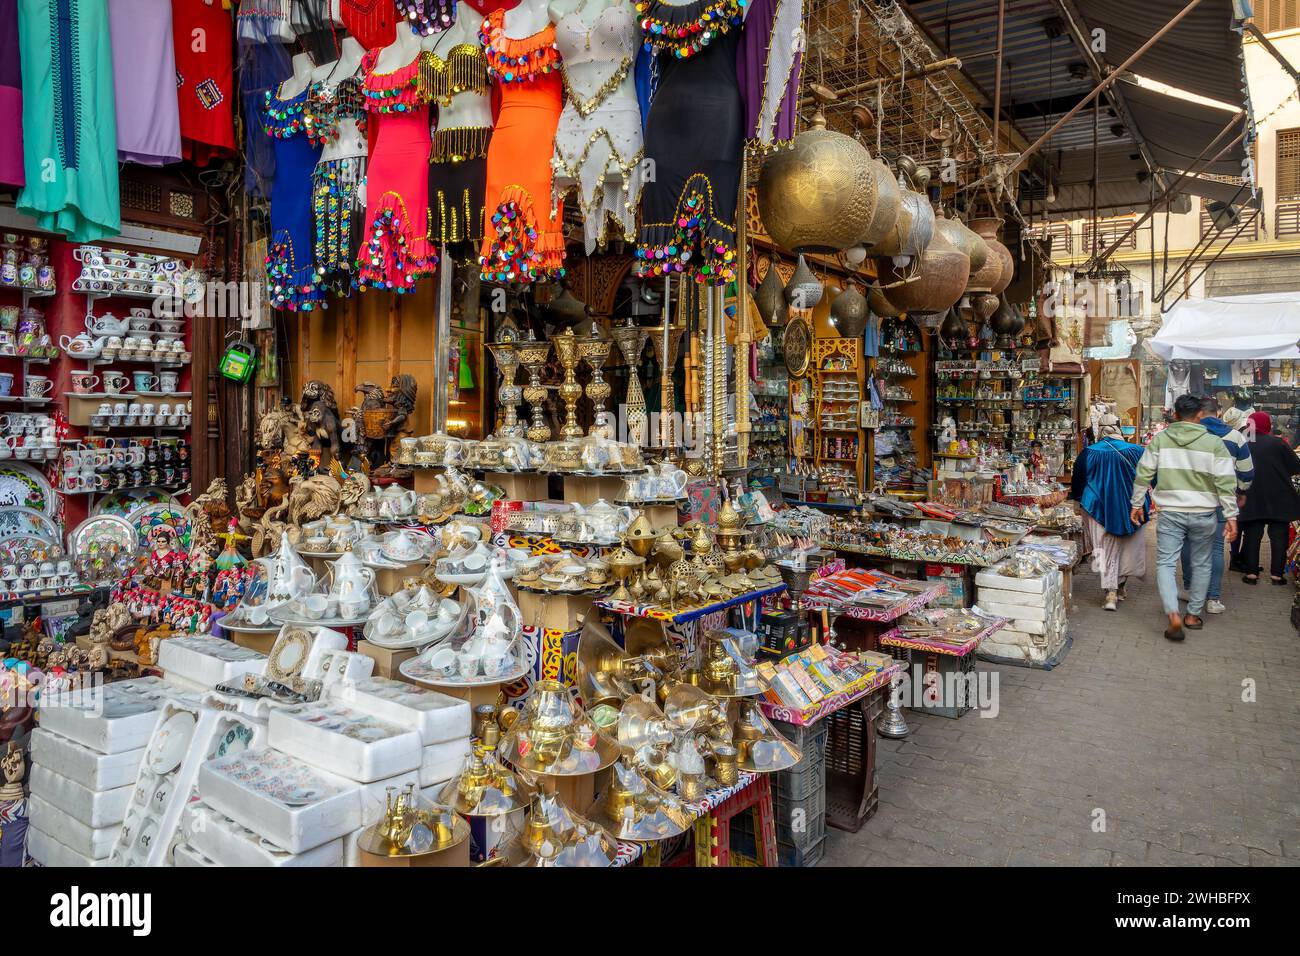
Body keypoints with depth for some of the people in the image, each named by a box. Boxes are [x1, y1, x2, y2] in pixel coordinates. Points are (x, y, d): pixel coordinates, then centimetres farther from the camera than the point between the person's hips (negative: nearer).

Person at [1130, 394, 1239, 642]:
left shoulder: (1159, 440, -1)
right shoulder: (1214, 443, -4)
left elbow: (1143, 474, 1)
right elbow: (1226, 483, -6)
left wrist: (1136, 504, 11)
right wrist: (1231, 515, -1)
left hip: (1170, 513, -1)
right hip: (1204, 514, 1)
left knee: (1165, 564, 1)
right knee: (1201, 565, 17)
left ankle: (1173, 615, -16)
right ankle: (1193, 614, 26)